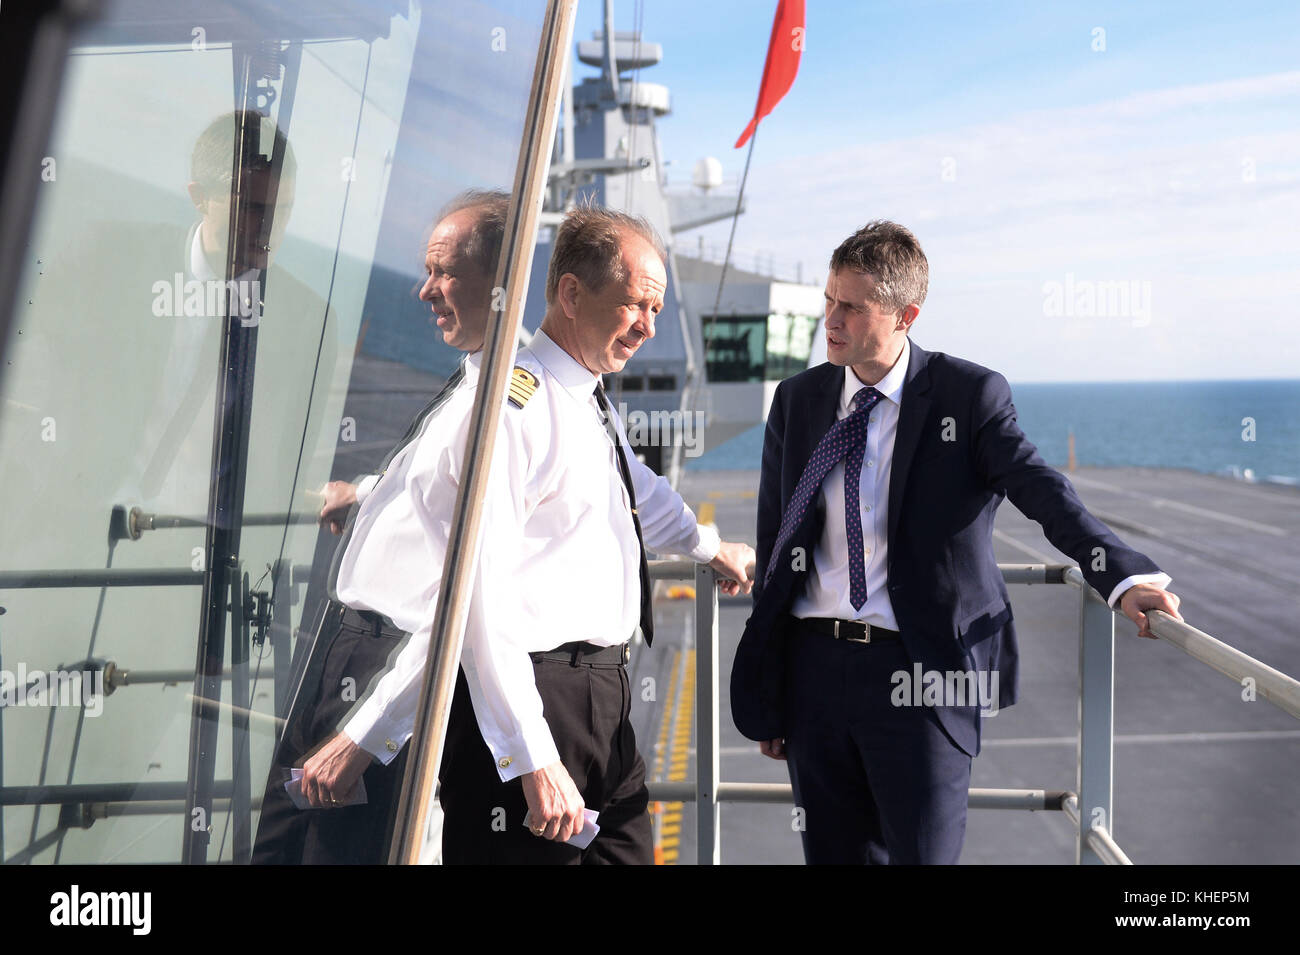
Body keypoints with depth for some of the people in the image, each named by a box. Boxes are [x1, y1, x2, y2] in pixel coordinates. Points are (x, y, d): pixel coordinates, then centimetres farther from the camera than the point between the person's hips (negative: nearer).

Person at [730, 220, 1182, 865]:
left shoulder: (969, 395, -3)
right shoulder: (796, 401, 9)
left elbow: (1043, 491, -16)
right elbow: (775, 542, 13)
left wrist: (1123, 575, -34)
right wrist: (765, 692, 13)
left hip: (922, 672, -4)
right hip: (814, 663, 4)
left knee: (923, 853, -2)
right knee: (834, 851, 12)